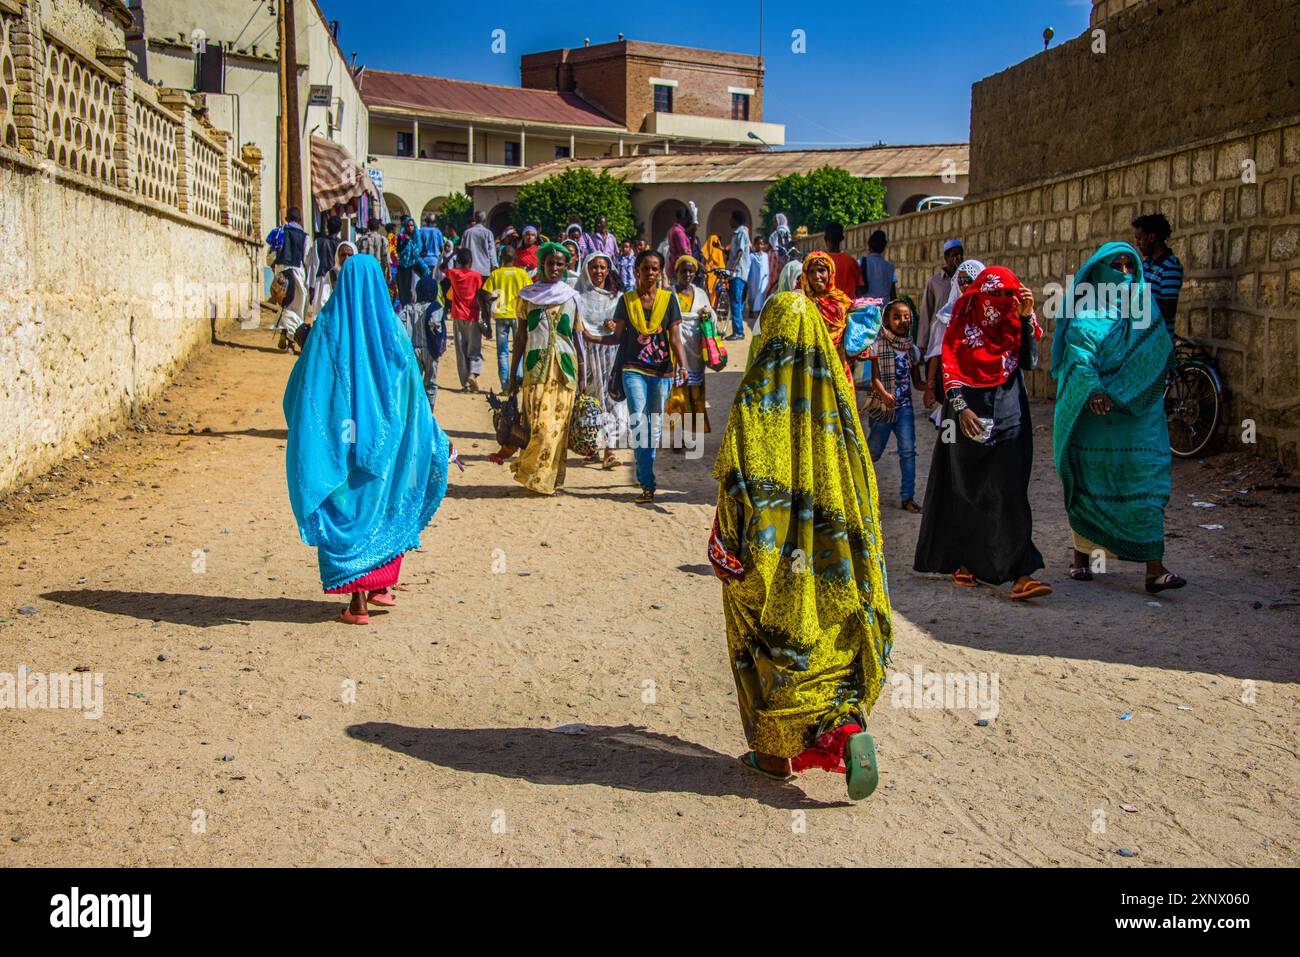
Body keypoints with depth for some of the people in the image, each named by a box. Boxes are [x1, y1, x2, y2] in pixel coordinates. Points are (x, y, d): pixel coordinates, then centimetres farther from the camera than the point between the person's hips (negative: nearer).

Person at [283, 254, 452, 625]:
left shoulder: (328, 326, -6)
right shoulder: (392, 329, -3)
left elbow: (302, 386, -3)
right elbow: (413, 393, 2)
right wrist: (438, 440, 12)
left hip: (339, 440, -1)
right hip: (383, 439, 1)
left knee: (347, 511, 6)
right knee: (384, 506, 18)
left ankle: (358, 603, 4)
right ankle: (381, 585, 23)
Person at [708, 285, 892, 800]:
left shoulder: (757, 391, -8)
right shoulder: (835, 387, 3)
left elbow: (735, 474, -12)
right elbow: (858, 475, 6)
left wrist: (727, 544, -4)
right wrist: (859, 545, 15)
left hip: (769, 548, -3)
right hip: (831, 551, 3)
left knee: (769, 642, 10)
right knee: (833, 642, 12)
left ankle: (775, 752, 18)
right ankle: (849, 725, -9)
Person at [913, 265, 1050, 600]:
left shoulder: (1014, 322, 6)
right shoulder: (962, 324, 0)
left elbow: (1029, 361, -7)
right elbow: (949, 369, -3)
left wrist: (1027, 318, -12)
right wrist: (960, 408, -14)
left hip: (1008, 414, 1)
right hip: (969, 412, -1)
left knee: (1010, 491, -7)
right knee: (965, 490, 8)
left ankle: (1020, 573, -14)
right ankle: (961, 561, 22)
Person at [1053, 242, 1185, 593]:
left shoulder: (1144, 307, 11)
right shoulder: (1085, 309, 2)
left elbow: (1159, 352, 2)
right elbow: (1079, 353, -11)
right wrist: (1091, 390, -30)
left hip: (1137, 411, 2)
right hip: (1092, 412, -2)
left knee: (1145, 479, -6)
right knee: (1089, 479, 4)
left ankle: (1154, 567, -10)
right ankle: (1082, 554, 19)